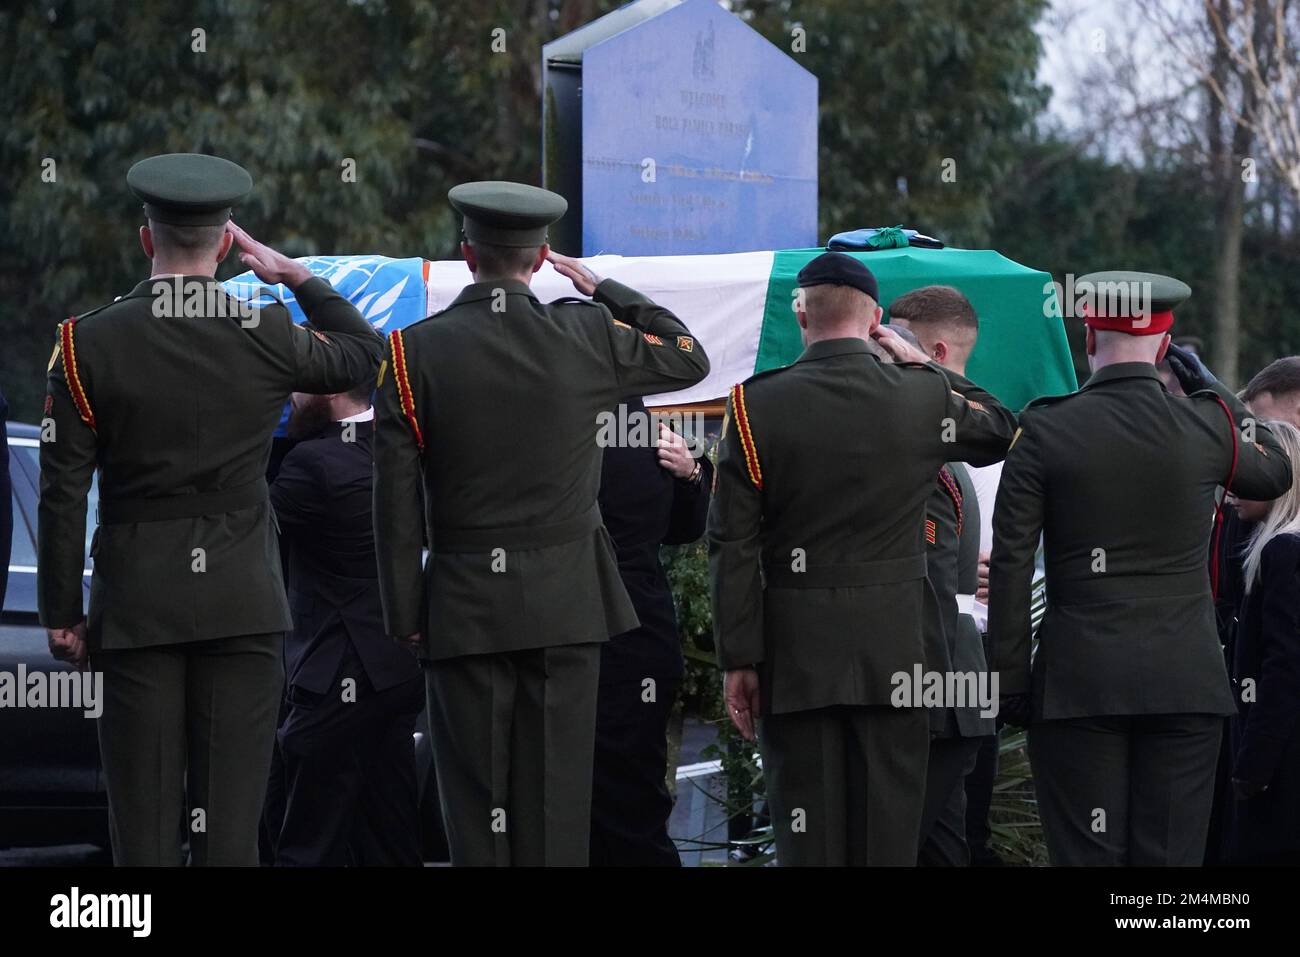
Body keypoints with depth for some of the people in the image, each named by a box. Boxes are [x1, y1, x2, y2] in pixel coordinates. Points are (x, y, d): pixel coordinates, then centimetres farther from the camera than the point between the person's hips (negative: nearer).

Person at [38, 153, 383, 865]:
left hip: (135, 604, 0)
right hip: (242, 603, 0)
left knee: (144, 814, 1)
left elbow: (63, 492, -4)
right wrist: (299, 276, 23)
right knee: (231, 810, 2)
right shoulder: (268, 337, -4)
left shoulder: (88, 344, -5)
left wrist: (61, 613, 4)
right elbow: (365, 354, 17)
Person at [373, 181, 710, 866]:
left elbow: (397, 498, -4)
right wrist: (603, 290, 20)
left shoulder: (414, 351, -5)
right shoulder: (587, 335, -3)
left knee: (475, 792, 2)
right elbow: (690, 358, 16)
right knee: (557, 788, 3)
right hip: (566, 603, 1)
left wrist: (404, 614, 2)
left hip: (464, 605, -1)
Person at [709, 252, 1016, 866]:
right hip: (894, 651, 1)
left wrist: (738, 659, -1)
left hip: (795, 653, -1)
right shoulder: (925, 396, -2)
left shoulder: (756, 405, -6)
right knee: (888, 827, 4)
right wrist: (922, 365, 21)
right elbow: (1000, 430, 21)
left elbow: (733, 545, -6)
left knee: (807, 834, 2)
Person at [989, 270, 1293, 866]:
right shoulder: (1206, 426, -1)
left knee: (1086, 854, 1)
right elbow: (1274, 472, 21)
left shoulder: (1044, 431, -3)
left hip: (1077, 682, -1)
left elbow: (1010, 567, -3)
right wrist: (1212, 387, 27)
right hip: (1184, 680, 1)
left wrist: (1011, 682, 3)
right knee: (1171, 853, 2)